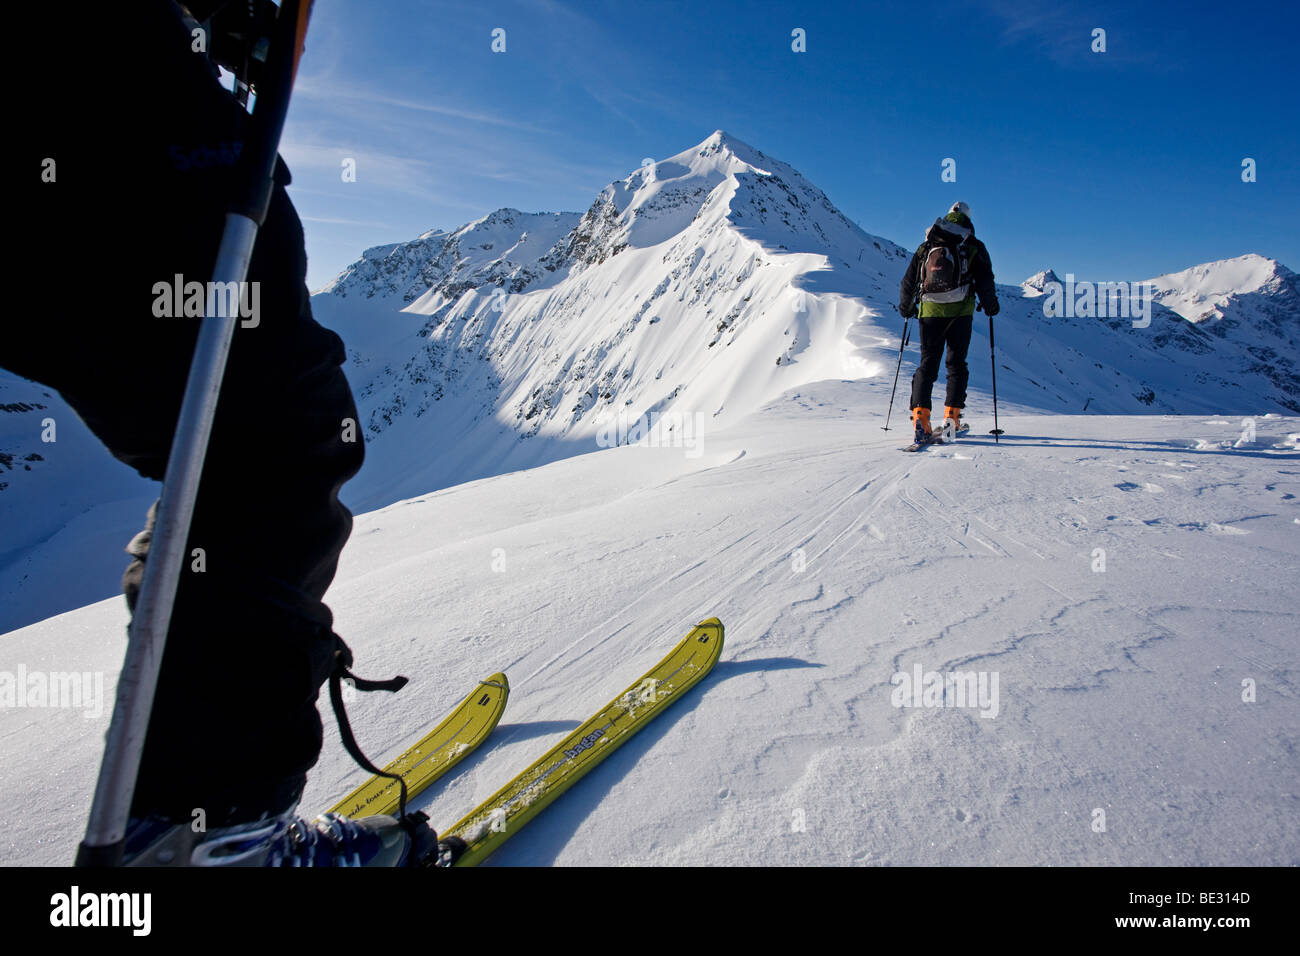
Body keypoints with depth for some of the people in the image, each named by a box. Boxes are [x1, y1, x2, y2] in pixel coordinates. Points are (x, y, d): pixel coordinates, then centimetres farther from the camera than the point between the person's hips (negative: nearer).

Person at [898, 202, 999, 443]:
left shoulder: (925, 247, 15)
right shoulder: (974, 247, 7)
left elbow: (909, 281, 15)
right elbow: (985, 280, 1)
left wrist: (905, 306, 29)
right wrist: (990, 305, 16)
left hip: (930, 311, 2)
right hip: (960, 311, -2)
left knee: (928, 363, 2)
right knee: (957, 363, 7)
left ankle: (920, 415, -14)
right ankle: (952, 415, -1)